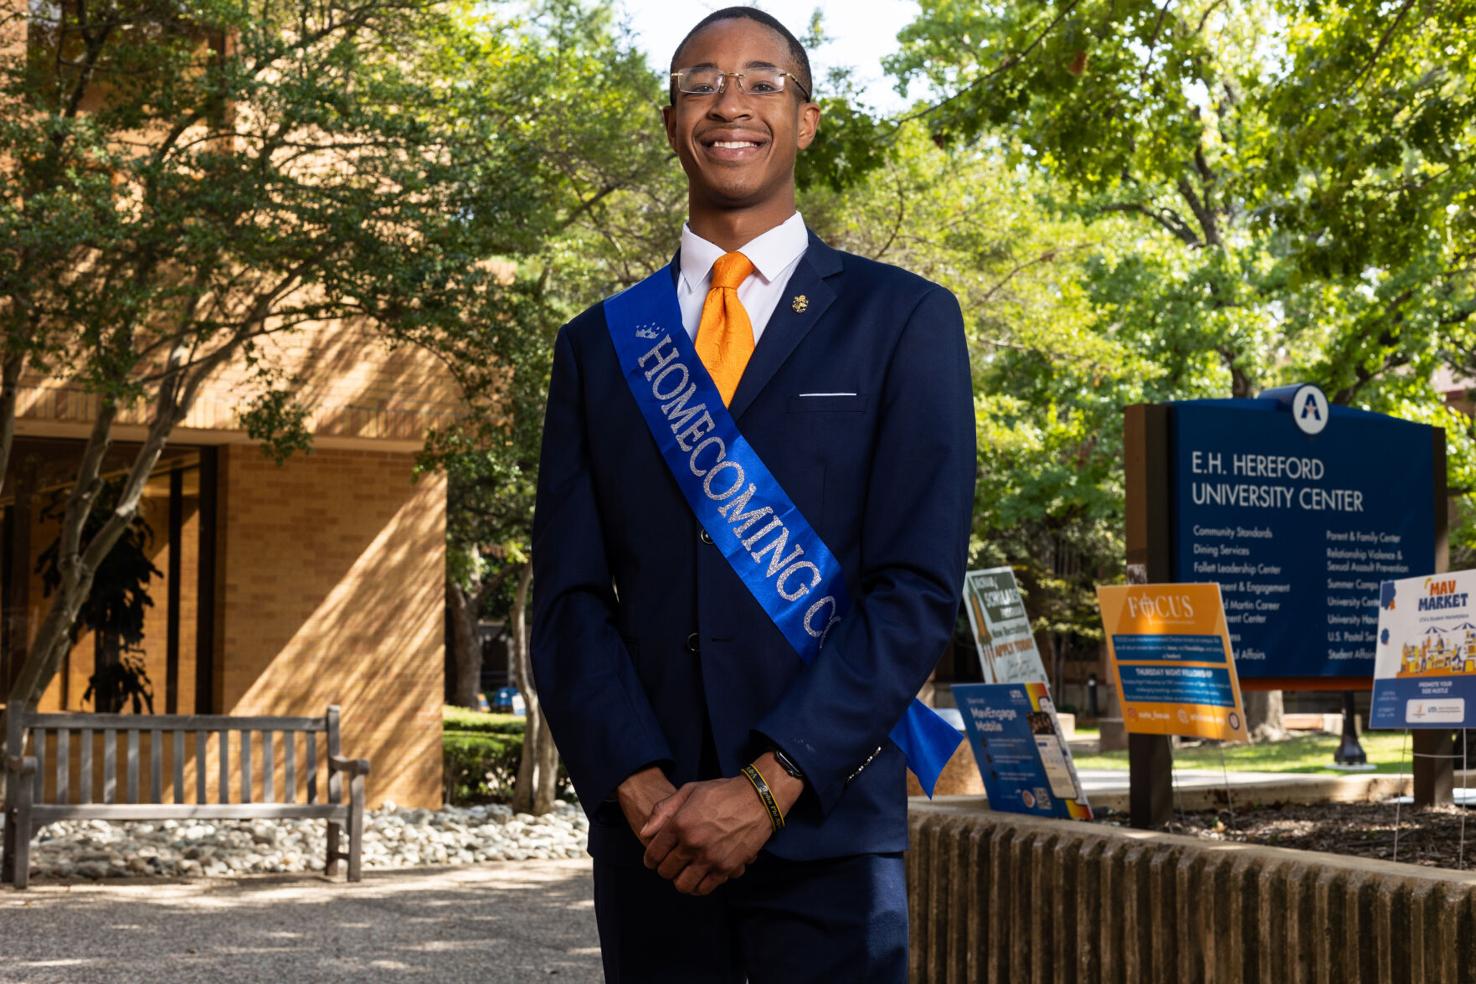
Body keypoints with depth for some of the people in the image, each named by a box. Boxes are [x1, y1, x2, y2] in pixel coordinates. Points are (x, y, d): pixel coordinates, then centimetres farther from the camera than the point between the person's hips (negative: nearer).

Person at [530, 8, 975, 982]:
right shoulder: (600, 345, 10)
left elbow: (921, 586, -6)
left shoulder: (904, 320, 2)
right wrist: (637, 784, -10)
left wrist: (767, 786, -13)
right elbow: (569, 596, 5)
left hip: (825, 831, -2)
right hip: (649, 835, 2)